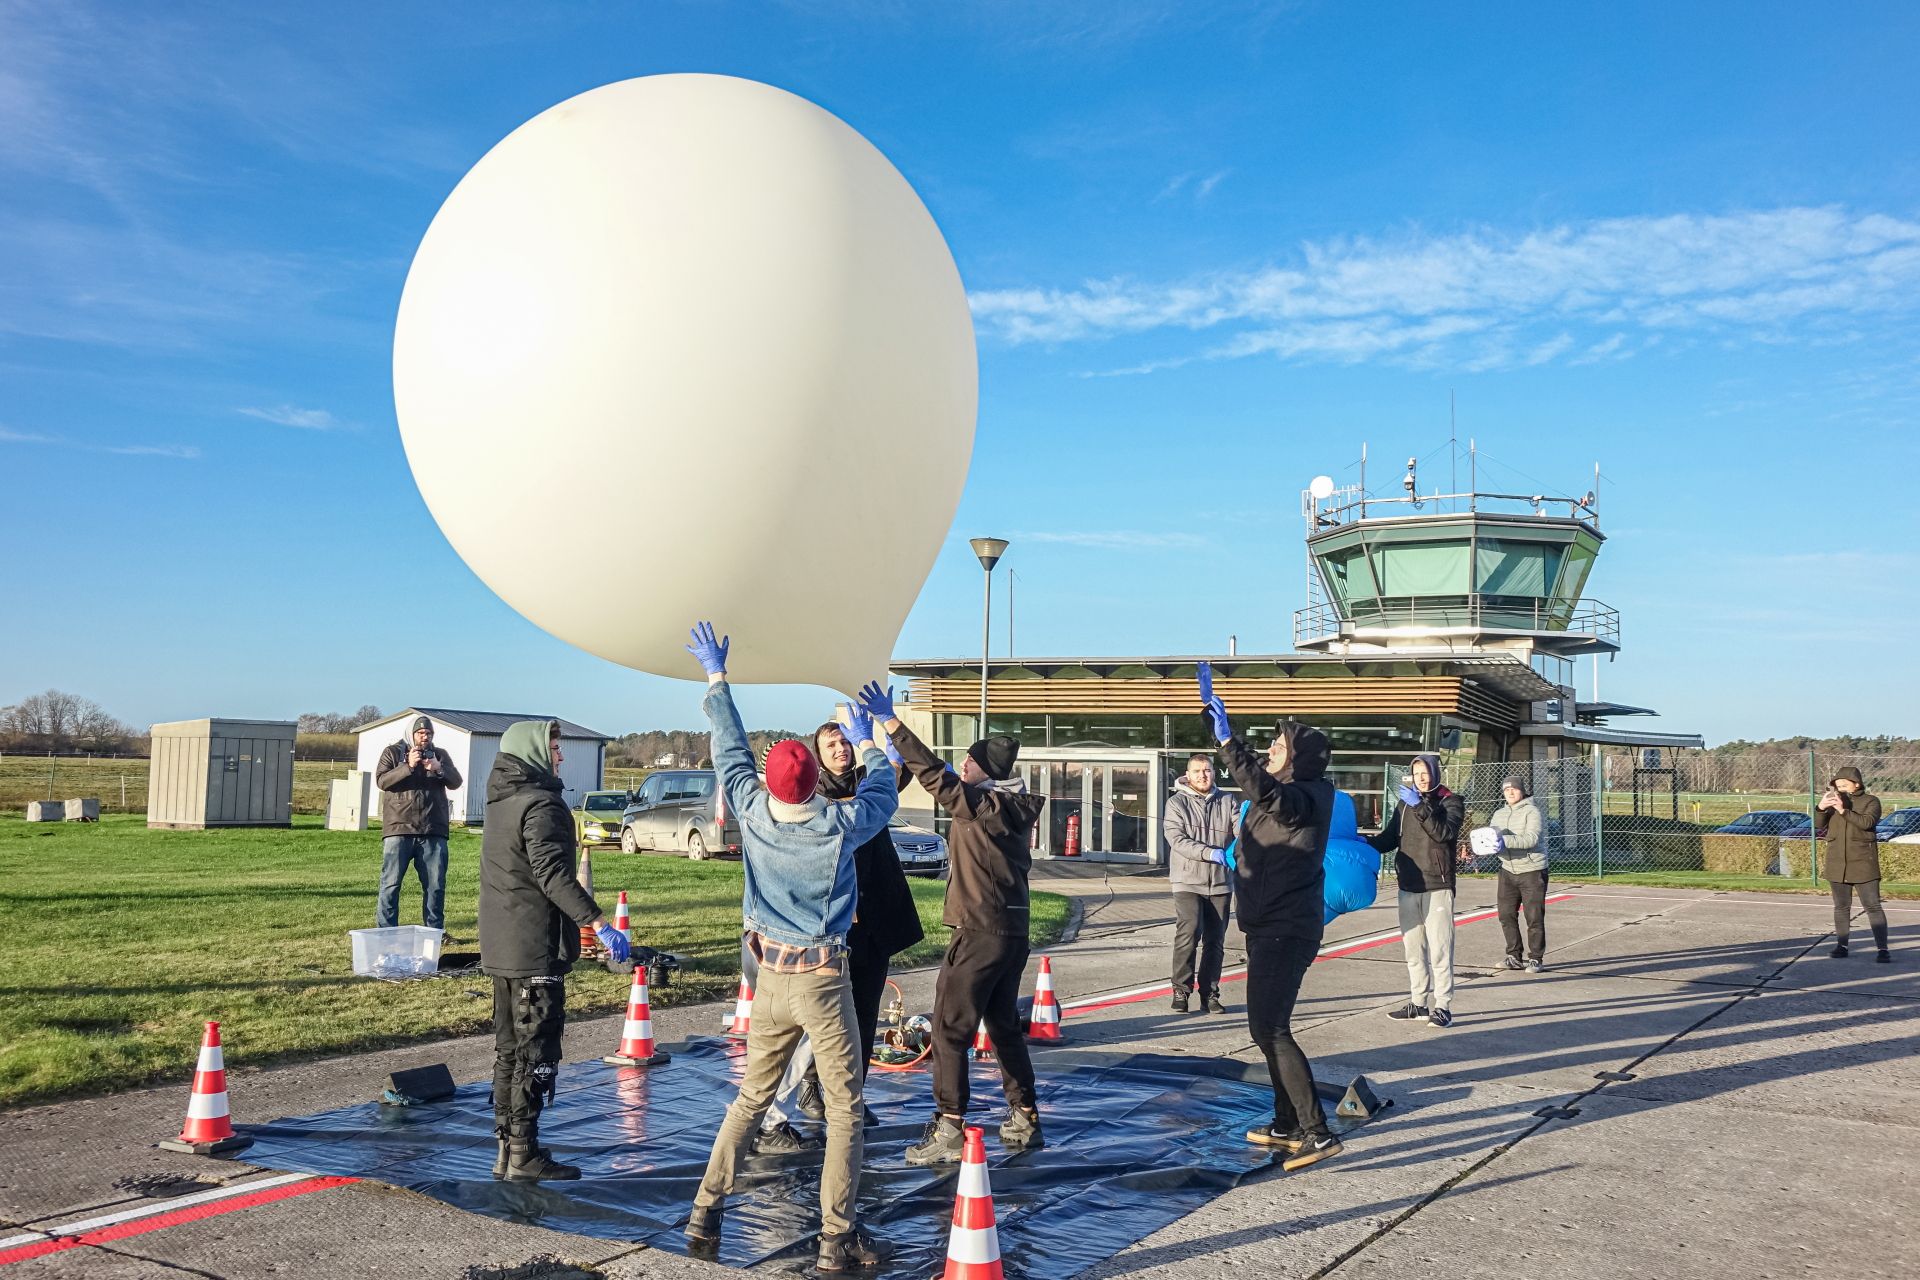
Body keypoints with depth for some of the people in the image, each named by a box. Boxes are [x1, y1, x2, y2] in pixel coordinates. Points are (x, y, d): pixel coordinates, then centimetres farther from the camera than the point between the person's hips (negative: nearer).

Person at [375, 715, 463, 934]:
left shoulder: (440, 755, 14)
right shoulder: (393, 753, 6)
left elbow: (456, 782, 4)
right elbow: (382, 780, -8)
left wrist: (439, 768, -14)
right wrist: (408, 766, -19)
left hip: (433, 832, 3)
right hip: (399, 829, -3)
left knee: (436, 885, 6)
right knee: (390, 883, -2)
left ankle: (435, 931, 15)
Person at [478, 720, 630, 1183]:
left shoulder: (500, 801, 15)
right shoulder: (539, 803, -15)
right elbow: (552, 873, -25)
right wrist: (598, 923, -28)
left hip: (501, 948, 10)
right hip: (536, 949, -10)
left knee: (509, 1049, 14)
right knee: (537, 1053, -2)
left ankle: (506, 1149, 20)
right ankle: (524, 1154, 2)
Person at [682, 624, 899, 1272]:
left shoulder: (753, 813, -7)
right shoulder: (838, 826, -15)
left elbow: (731, 752, 8)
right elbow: (884, 795, 5)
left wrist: (717, 677, 19)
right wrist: (866, 742, 20)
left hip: (770, 975, 5)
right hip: (822, 978, -4)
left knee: (751, 1098, 17)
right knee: (844, 1108, 4)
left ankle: (704, 1214, 19)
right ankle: (837, 1237, 5)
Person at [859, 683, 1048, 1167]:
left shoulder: (983, 805, -15)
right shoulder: (1013, 810, 10)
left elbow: (935, 777, -23)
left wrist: (892, 724, -25)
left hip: (979, 934, -9)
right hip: (1011, 932, 9)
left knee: (950, 1030, -4)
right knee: (1004, 1027, 18)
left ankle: (949, 1131, -4)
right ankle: (1024, 1120, 25)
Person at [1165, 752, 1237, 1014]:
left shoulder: (1228, 802, 8)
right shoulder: (1177, 802, 0)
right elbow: (1176, 839, -12)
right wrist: (1210, 853, -23)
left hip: (1220, 882, 3)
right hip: (1188, 881, -3)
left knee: (1215, 940, 7)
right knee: (1188, 934, -15)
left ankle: (1209, 994, 17)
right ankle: (1181, 991, -4)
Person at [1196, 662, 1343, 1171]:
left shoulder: (1306, 797, -17)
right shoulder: (1289, 792, 11)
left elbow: (1263, 790, -38)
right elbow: (1257, 775, 27)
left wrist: (1226, 738, -39)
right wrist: (1215, 712, 26)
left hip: (1286, 931, -11)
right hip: (1270, 926, 11)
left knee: (1269, 1028, -14)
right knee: (1269, 1026, 16)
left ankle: (1317, 1132, -13)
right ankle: (1287, 1125, 25)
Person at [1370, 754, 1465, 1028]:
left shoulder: (1450, 802, -1)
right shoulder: (1405, 803, 12)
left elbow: (1445, 832, -18)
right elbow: (1389, 838, 9)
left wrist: (1420, 806, -22)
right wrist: (1364, 842, -8)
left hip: (1437, 887, -5)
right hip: (1408, 887, 5)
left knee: (1439, 948, -6)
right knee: (1413, 948, 10)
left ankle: (1442, 1006, -3)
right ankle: (1417, 1002, 18)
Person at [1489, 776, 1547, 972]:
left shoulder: (1531, 811, -9)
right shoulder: (1499, 814, 13)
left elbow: (1532, 838, -22)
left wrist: (1505, 840, -33)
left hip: (1532, 870, -6)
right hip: (1508, 869, 6)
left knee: (1534, 917, -2)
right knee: (1506, 915, 4)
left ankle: (1536, 958, 9)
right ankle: (1513, 956, 16)